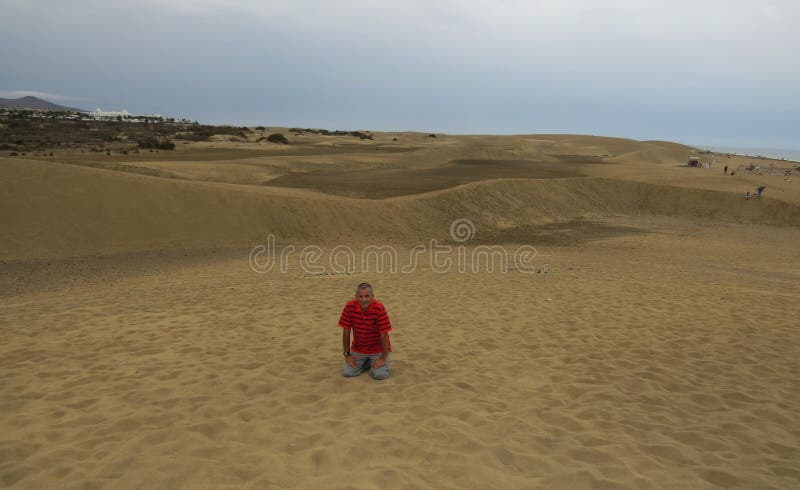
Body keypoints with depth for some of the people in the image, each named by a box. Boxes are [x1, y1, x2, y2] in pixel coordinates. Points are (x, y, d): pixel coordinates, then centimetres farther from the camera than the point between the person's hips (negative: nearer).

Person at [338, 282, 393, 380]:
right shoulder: (349, 306, -15)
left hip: (377, 349, -3)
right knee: (347, 372, -10)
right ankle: (367, 362, 19)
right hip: (358, 349, 3)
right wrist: (347, 354, -5)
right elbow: (346, 331, -7)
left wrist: (383, 358, -18)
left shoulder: (379, 308, -24)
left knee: (379, 375, -19)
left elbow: (384, 334, -20)